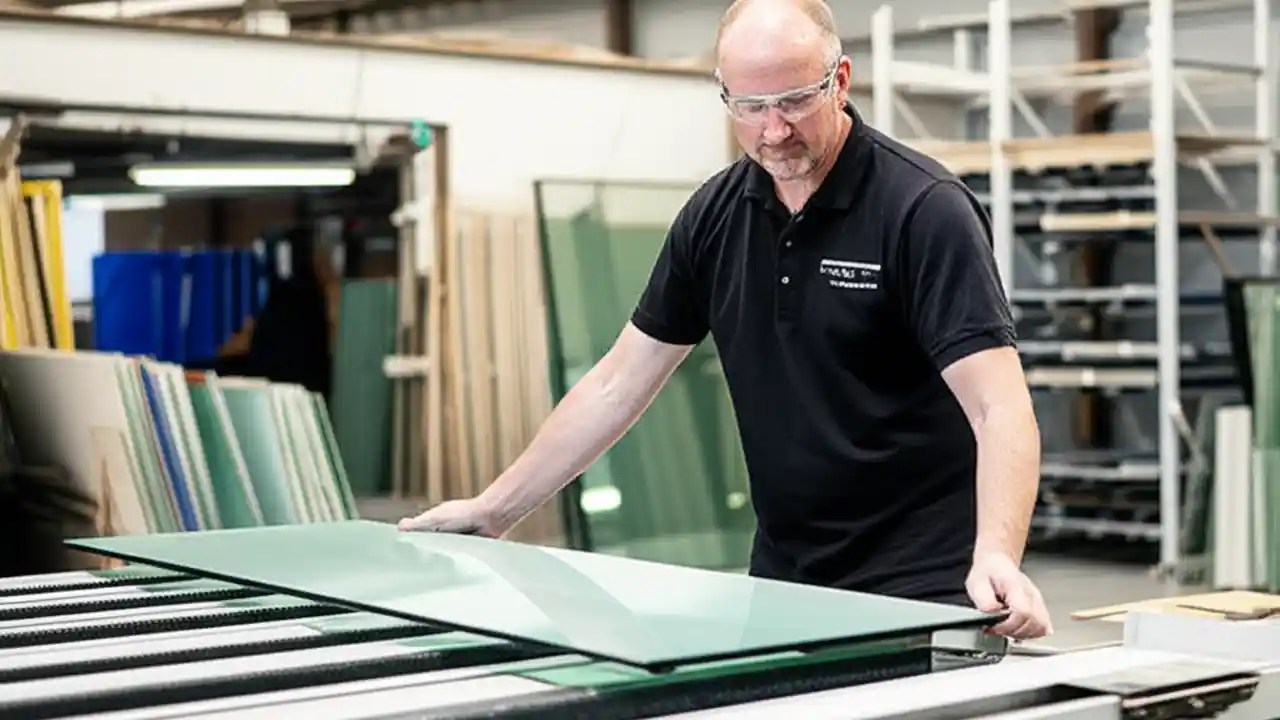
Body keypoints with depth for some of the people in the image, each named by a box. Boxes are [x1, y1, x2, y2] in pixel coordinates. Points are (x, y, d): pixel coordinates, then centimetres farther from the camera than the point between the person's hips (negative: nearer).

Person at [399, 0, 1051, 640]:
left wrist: (996, 556, -39)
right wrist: (494, 510, 10)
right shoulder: (715, 215, 3)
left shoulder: (923, 208, -15)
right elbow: (619, 384, 10)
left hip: (920, 588, -5)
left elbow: (999, 405, -23)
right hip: (781, 579, 5)